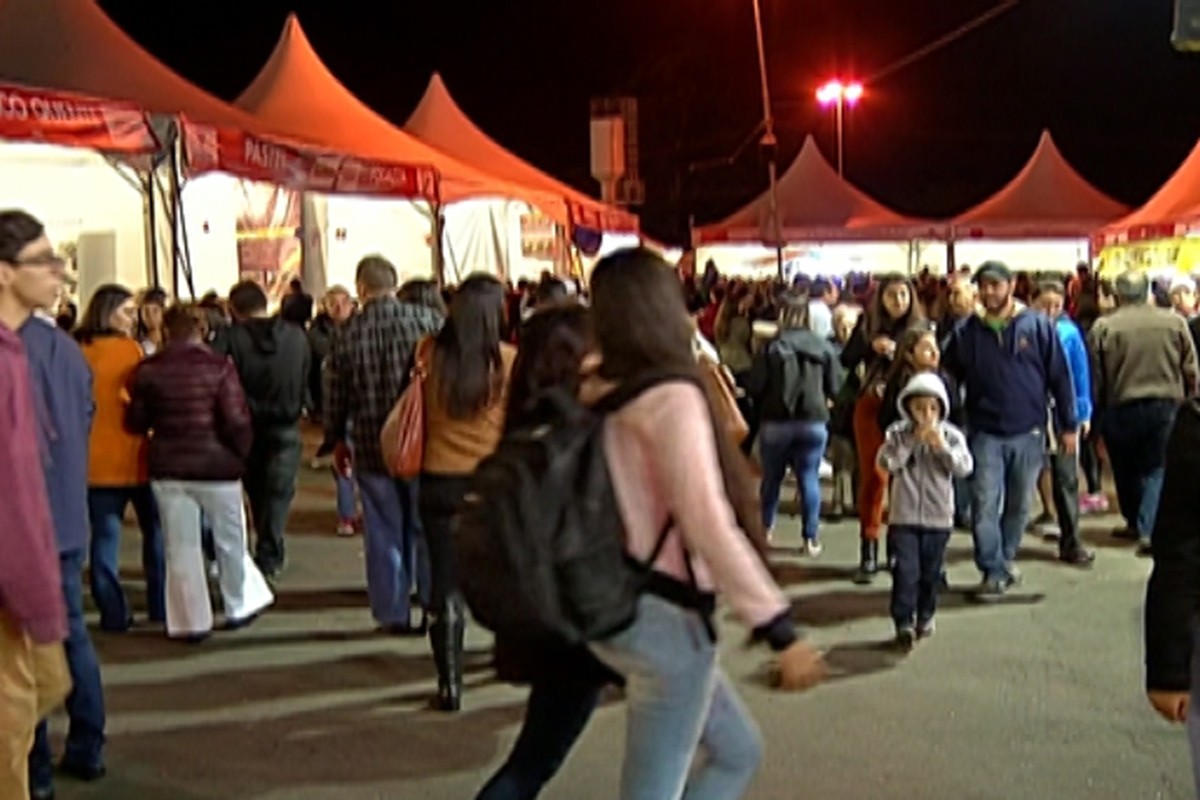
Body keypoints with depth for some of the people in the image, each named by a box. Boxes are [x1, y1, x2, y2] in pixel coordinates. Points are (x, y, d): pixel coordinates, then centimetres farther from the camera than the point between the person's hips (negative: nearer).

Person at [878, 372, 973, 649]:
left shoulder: (951, 435, -1)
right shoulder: (898, 433, -3)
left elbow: (964, 467, -11)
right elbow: (886, 462, -15)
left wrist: (942, 447, -24)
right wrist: (912, 441, -20)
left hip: (938, 517, 2)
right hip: (903, 516, -2)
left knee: (931, 572, 12)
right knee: (905, 571, -8)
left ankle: (925, 617, 29)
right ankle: (903, 622, -5)